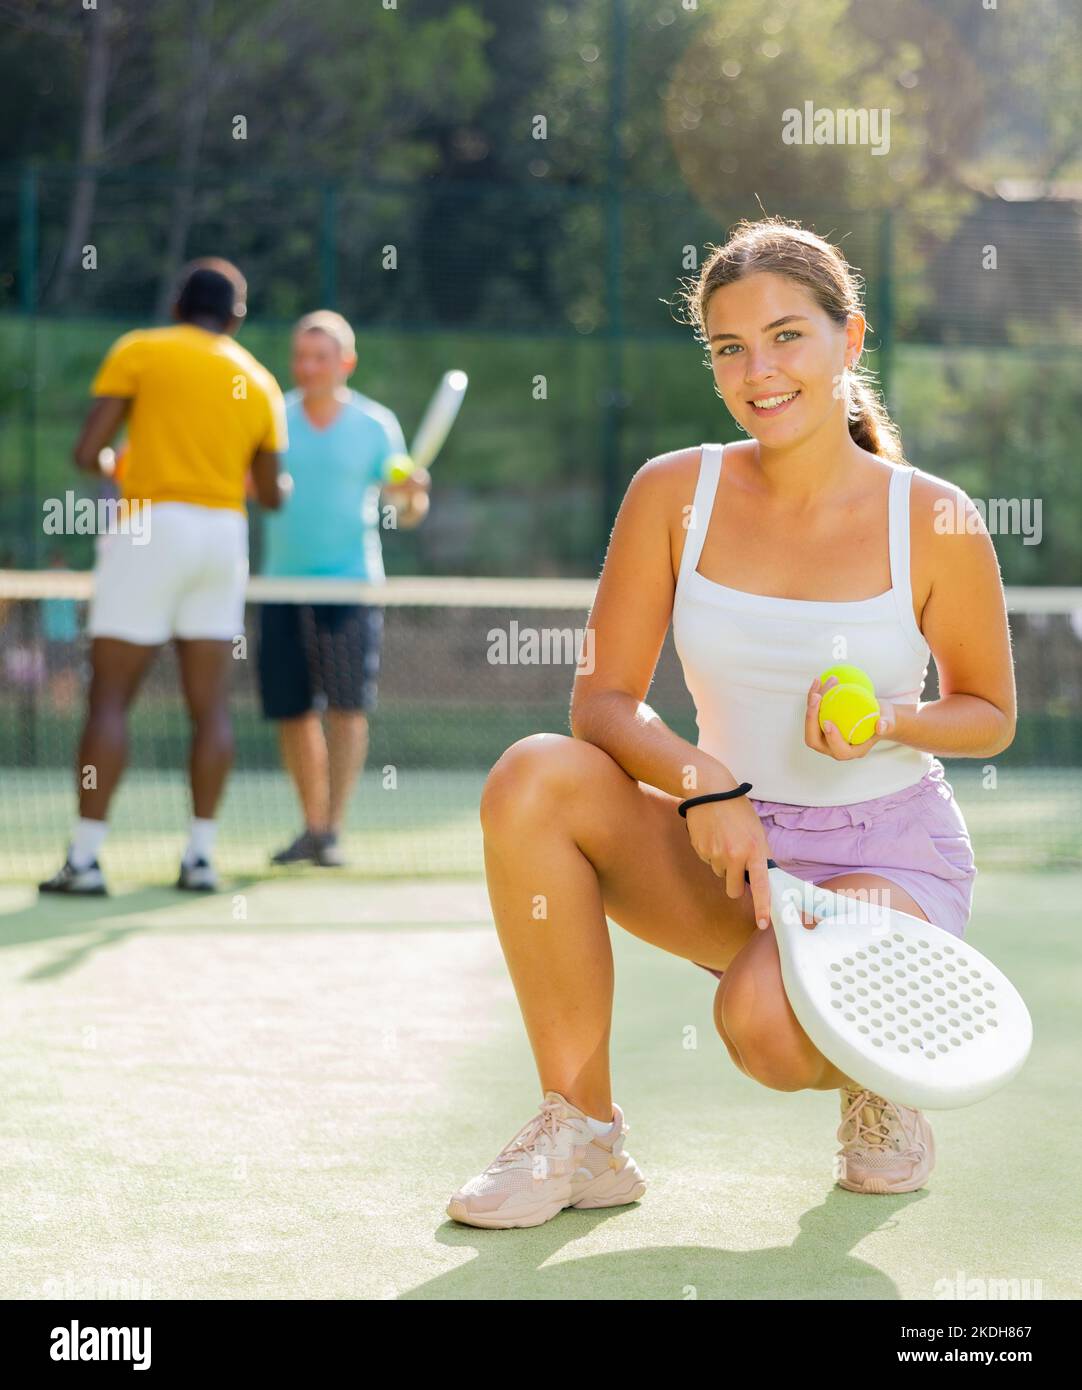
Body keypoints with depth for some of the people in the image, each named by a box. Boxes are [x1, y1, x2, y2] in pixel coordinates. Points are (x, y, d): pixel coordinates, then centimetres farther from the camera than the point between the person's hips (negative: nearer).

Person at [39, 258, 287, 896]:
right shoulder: (260, 383, 12)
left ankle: (85, 859, -7)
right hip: (225, 534, 4)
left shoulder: (138, 351, 0)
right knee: (211, 704, 7)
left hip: (150, 527, -4)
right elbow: (271, 493, 17)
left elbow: (88, 452, -6)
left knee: (110, 698, -3)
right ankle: (201, 857, 5)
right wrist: (282, 482, 40)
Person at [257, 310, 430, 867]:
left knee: (347, 705, -12)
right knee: (291, 711, 4)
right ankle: (312, 826, 18)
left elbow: (402, 510, 4)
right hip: (282, 583, 3)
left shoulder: (377, 425, 1)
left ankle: (332, 831, -10)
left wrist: (413, 495, -18)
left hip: (351, 581, -3)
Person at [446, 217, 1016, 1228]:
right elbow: (603, 699, -5)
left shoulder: (935, 523, -10)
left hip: (888, 859, -3)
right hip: (728, 849, 3)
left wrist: (893, 719, -18)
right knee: (533, 777, -25)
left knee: (765, 1025, -35)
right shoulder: (674, 493, -5)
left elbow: (990, 716, 3)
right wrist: (702, 784, -24)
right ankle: (580, 1136, -16)